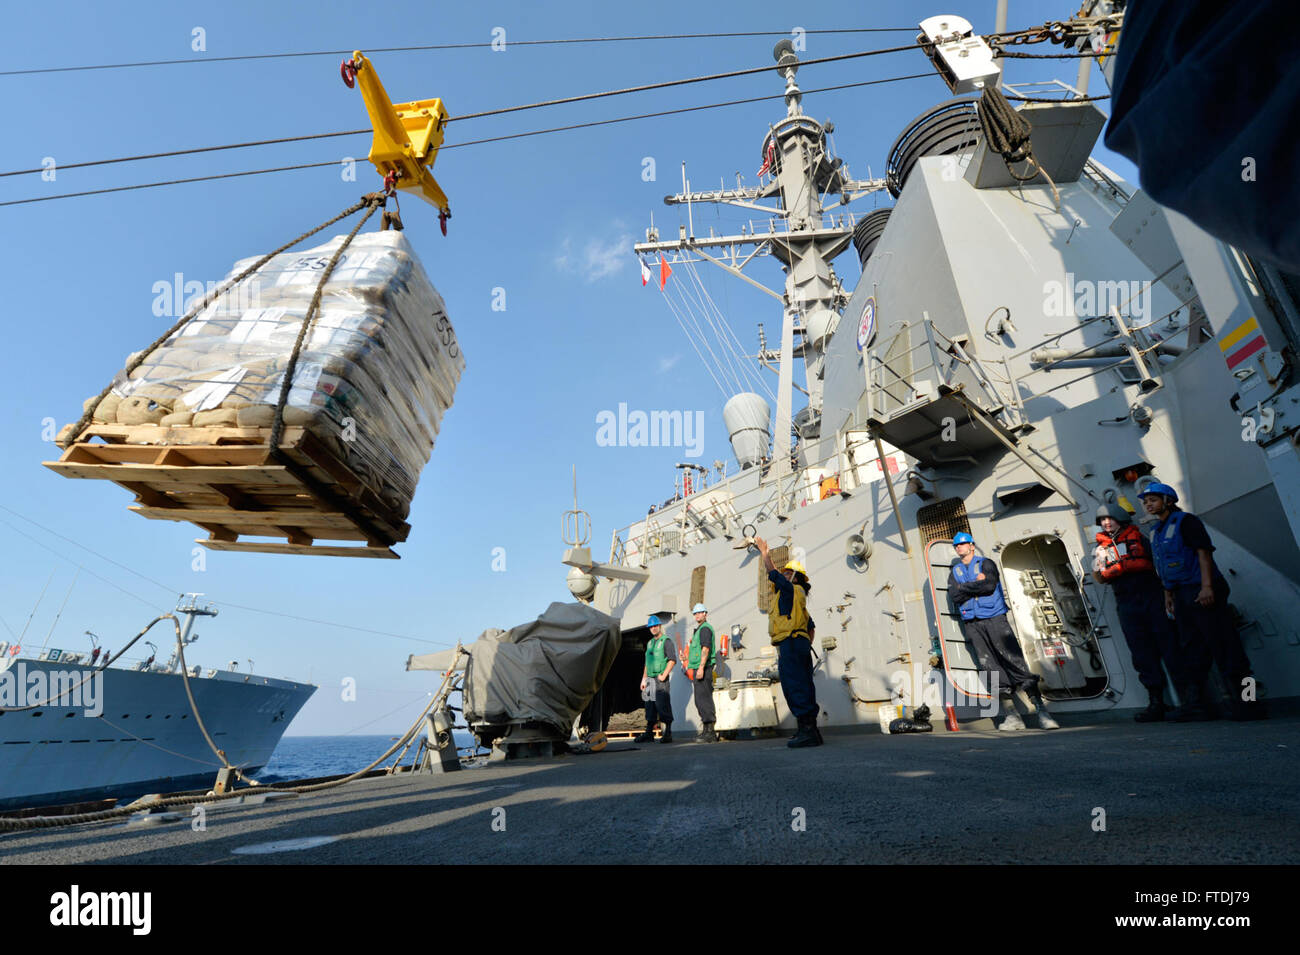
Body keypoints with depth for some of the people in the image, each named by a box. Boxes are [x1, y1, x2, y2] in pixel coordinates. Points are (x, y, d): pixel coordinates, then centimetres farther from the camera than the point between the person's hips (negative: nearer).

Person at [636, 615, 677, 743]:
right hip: (650, 679, 7)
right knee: (650, 706, 8)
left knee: (663, 705, -8)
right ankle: (649, 734, 13)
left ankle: (668, 734, 0)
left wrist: (663, 675, -16)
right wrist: (643, 679, 17)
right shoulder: (649, 643, 19)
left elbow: (672, 660, -12)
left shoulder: (666, 641, -4)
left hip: (660, 679, -7)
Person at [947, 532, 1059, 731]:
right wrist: (977, 583, -4)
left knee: (1015, 660, -9)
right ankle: (1011, 716, 0)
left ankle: (1041, 710, -6)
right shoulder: (954, 571, 17)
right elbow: (954, 595, 0)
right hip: (972, 624, 3)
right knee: (991, 667, -2)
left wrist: (965, 587, -4)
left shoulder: (986, 563, 9)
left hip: (994, 618, -2)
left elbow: (990, 585, -11)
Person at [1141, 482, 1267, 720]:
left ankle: (1245, 702, -1)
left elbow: (1204, 551, -15)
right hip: (1181, 595, 9)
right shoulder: (1156, 531, 17)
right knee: (1191, 648, 10)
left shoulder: (1186, 521, -7)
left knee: (1222, 644, -7)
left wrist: (1207, 586, -23)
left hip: (1201, 592, -9)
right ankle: (1194, 703, 15)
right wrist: (1168, 594, 17)